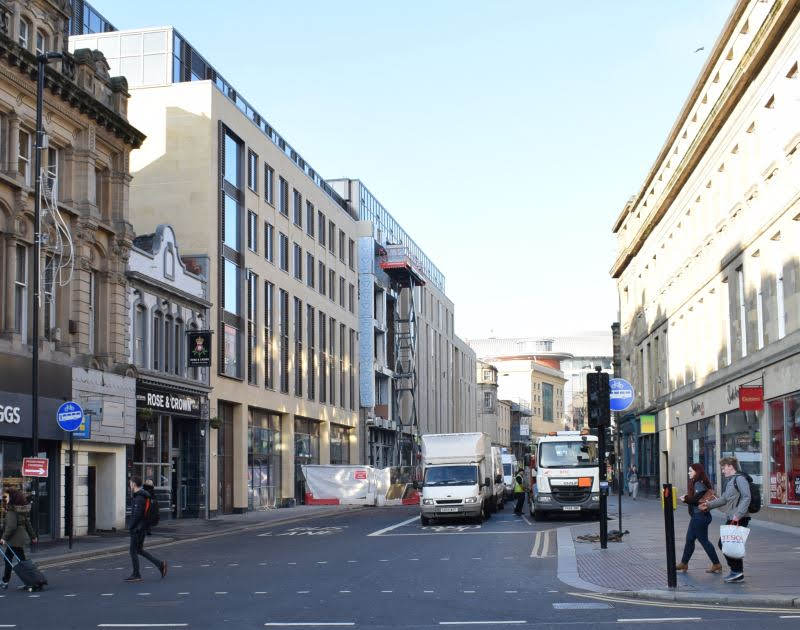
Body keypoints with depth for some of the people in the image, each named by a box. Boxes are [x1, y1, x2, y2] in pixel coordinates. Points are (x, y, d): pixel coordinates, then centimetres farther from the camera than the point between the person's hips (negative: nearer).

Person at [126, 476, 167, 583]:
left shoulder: (139, 498, -18)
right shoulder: (144, 496, 13)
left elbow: (136, 515, -24)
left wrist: (131, 528, -15)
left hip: (137, 529, -10)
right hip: (143, 528, 10)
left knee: (133, 551, 0)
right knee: (139, 550, 16)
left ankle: (136, 575, 7)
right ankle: (160, 564, 9)